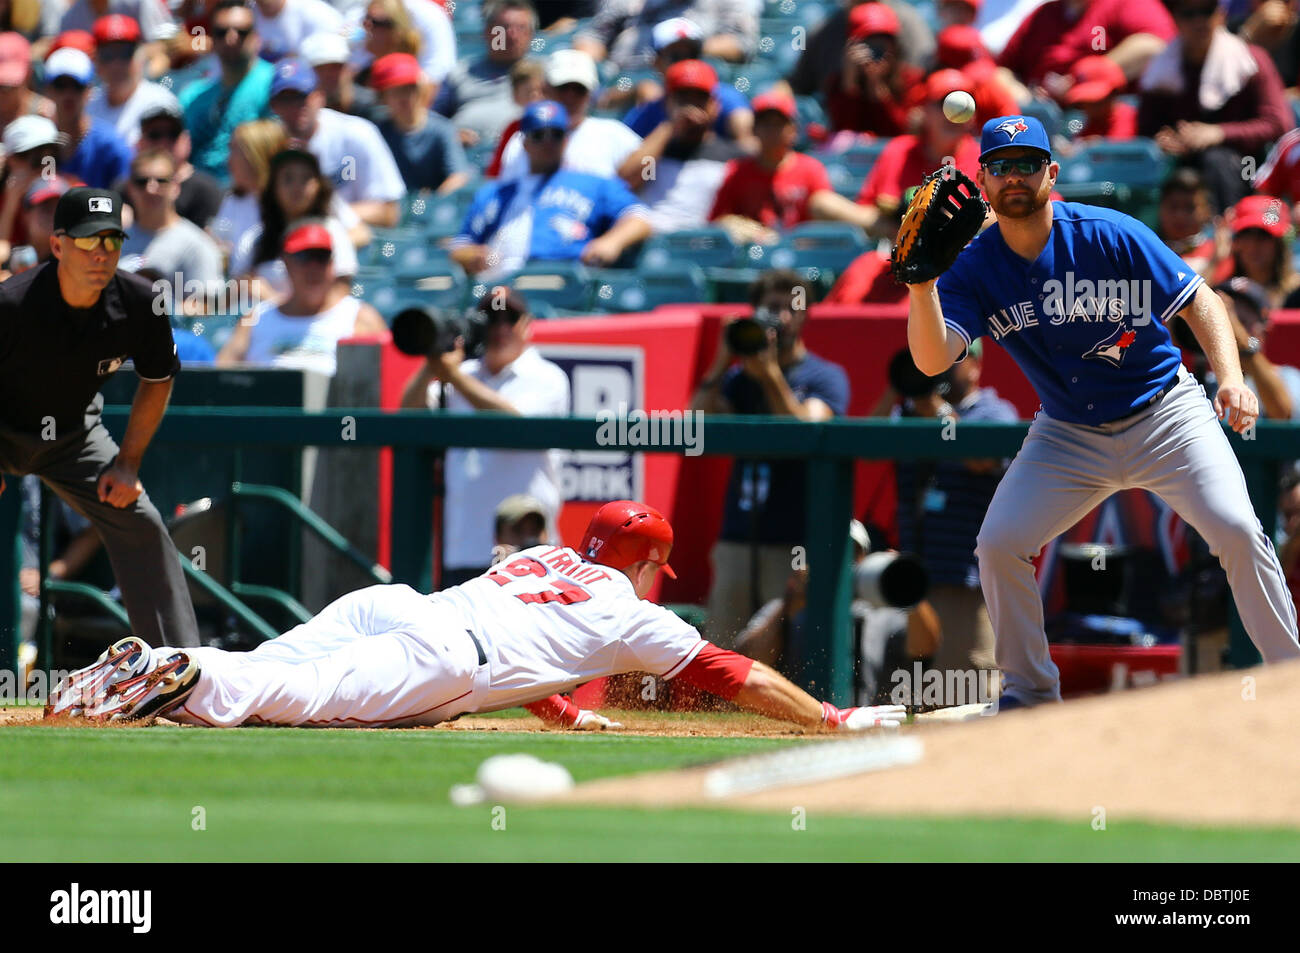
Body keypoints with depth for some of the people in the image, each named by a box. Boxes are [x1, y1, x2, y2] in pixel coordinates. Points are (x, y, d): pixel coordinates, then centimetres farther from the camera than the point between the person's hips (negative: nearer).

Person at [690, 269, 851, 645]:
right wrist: (721, 364, -6)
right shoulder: (739, 378, 15)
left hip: (797, 543, -4)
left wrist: (770, 374, -16)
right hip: (737, 542, 4)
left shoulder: (825, 377, 4)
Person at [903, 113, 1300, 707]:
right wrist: (921, 281, -39)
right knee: (998, 545, -11)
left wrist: (1231, 380, -24)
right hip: (1067, 435, 3)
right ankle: (1031, 692, 9)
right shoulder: (973, 269, -10)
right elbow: (932, 359, -23)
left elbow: (1198, 300, -9)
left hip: (1164, 413, -3)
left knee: (1235, 529, -21)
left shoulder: (1110, 235, -15)